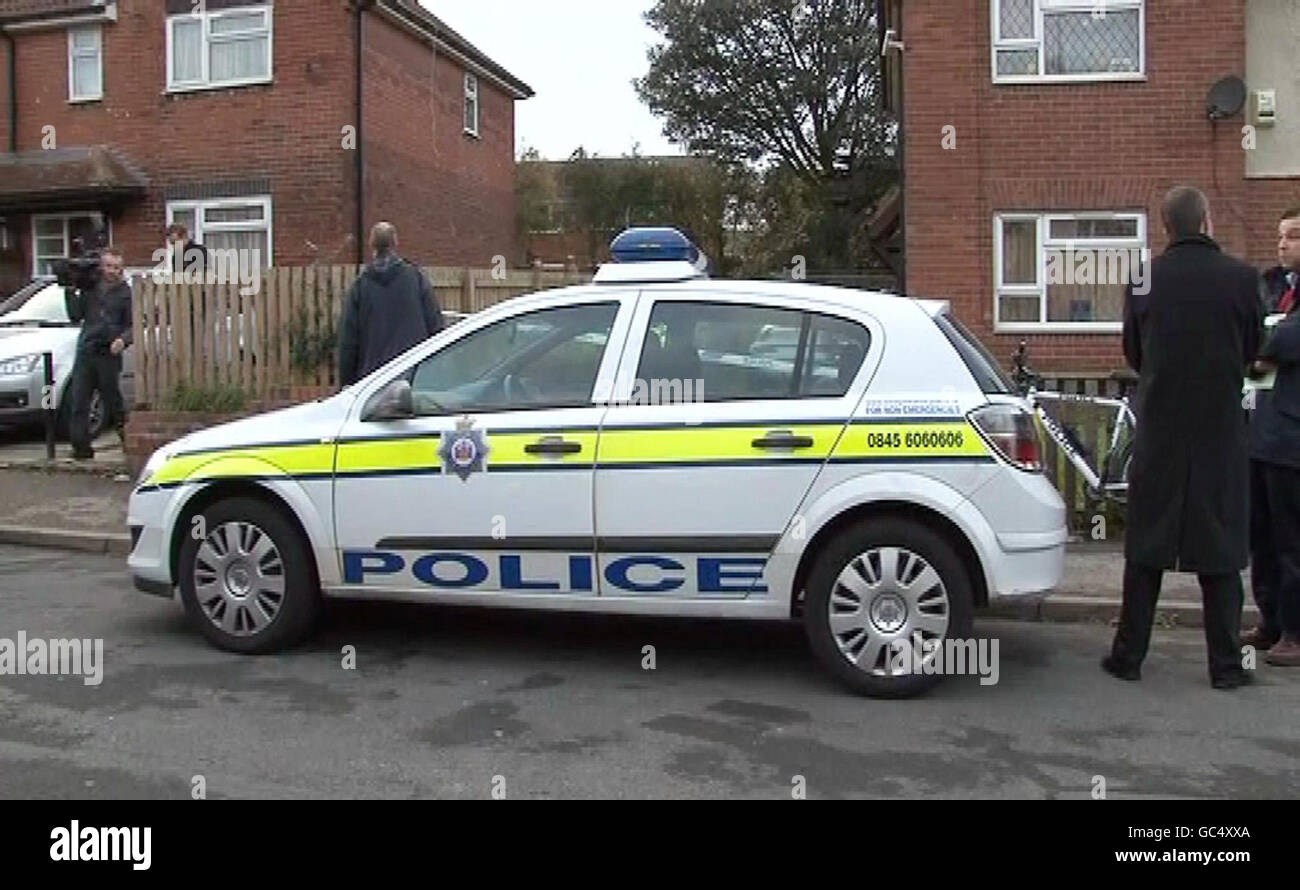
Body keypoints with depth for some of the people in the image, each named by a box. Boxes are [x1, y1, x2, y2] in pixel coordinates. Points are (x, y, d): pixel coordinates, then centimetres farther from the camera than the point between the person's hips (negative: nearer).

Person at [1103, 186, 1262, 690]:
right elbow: (1251, 351, 6)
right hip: (1221, 428, -1)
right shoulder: (1241, 278, -6)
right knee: (1219, 549, 8)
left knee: (1146, 545, 9)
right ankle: (1226, 664, 13)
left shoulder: (1144, 280, -4)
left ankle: (1129, 654, 14)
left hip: (1159, 427, 1)